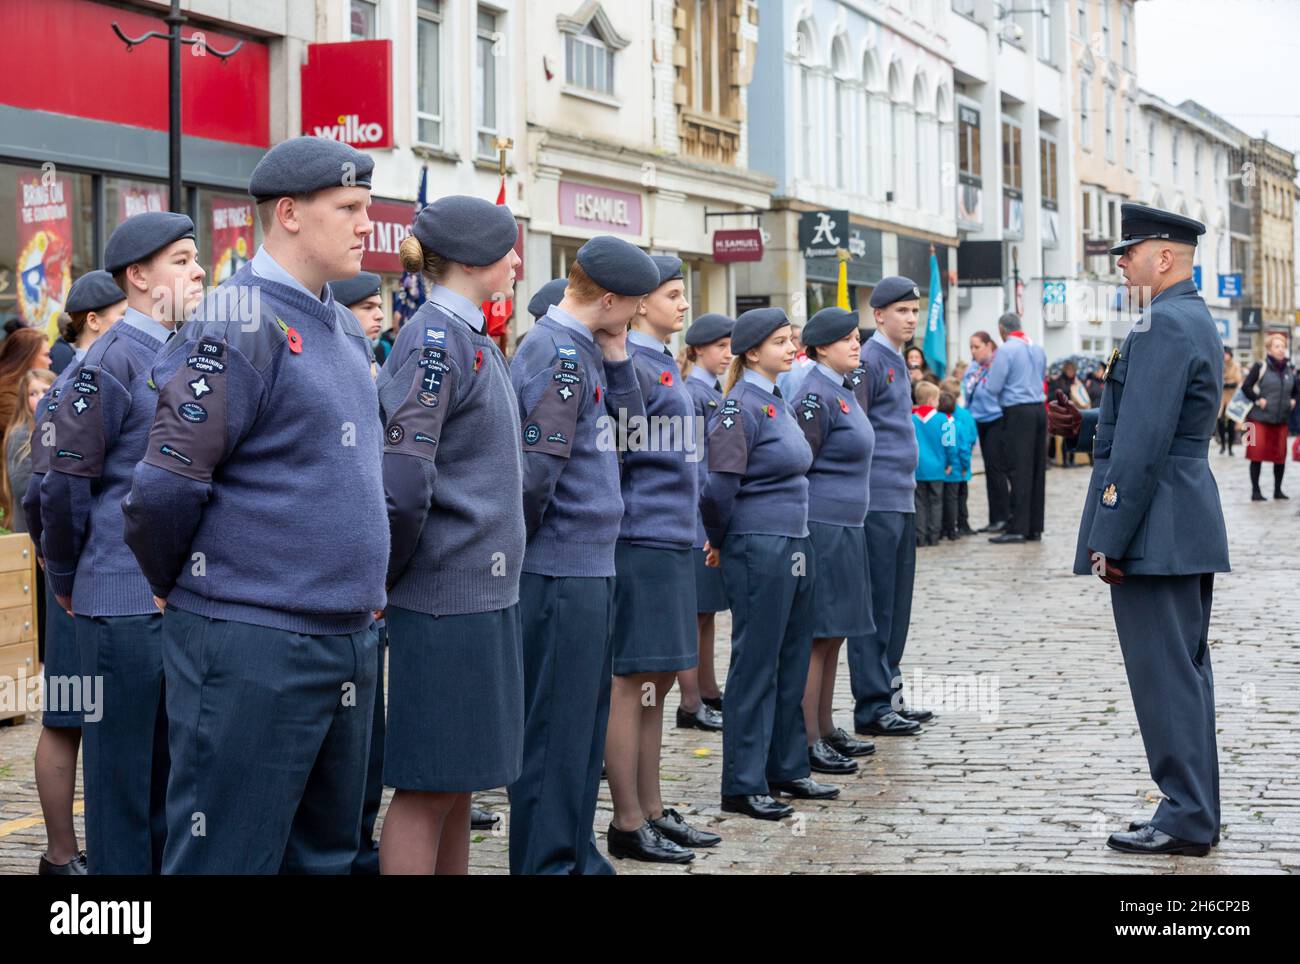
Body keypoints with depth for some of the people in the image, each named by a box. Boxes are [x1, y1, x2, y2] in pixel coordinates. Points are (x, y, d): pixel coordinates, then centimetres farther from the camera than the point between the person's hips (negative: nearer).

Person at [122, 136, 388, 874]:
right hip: (253, 647, -8)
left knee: (326, 852, 15)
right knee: (228, 855, -1)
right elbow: (167, 487, -16)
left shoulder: (343, 327, 14)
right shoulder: (241, 325, -14)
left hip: (348, 641, 9)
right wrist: (182, 590, -1)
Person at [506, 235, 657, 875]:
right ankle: (543, 861, 6)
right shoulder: (559, 355, -17)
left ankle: (576, 855, 26)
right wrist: (527, 540, -7)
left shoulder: (581, 350, 13)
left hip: (589, 566, 10)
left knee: (584, 723, 16)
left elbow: (628, 426, 17)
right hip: (563, 571, -10)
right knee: (555, 730, -2)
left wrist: (615, 350, 7)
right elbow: (536, 470, -22)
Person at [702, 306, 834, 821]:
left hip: (795, 546, 9)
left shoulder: (778, 401, 14)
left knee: (791, 662, 14)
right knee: (755, 665, -2)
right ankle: (743, 785, 5)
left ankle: (787, 768, 25)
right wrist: (720, 542, -6)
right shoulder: (741, 405, -14)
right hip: (759, 548, -9)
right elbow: (721, 484, -20)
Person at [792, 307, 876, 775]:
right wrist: (801, 535, -17)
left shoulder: (844, 392, 15)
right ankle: (806, 742, -1)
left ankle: (825, 729, 23)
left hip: (845, 529, 9)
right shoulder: (816, 396, -14)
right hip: (822, 528, -9)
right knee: (816, 637, -6)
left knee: (833, 635, 14)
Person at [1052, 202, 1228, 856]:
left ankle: (1185, 820, 2)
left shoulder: (1164, 326, -17)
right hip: (1190, 530, 11)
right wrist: (1083, 423, 10)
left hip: (1156, 530, -11)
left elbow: (1143, 445, -22)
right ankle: (1195, 812, 22)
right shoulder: (1195, 321, 16)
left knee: (1166, 676, -4)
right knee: (1186, 672, 15)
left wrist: (1108, 540, -20)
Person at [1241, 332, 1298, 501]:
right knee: (1257, 454, -3)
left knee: (1280, 455, 6)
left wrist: (1293, 400, 6)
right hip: (1259, 418, -4)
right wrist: (1258, 400, -13)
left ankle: (1278, 490, 18)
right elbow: (1246, 387, -7)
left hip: (1281, 420, 4)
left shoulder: (1290, 368, 8)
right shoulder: (1260, 367, -6)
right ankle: (1255, 491, 3)